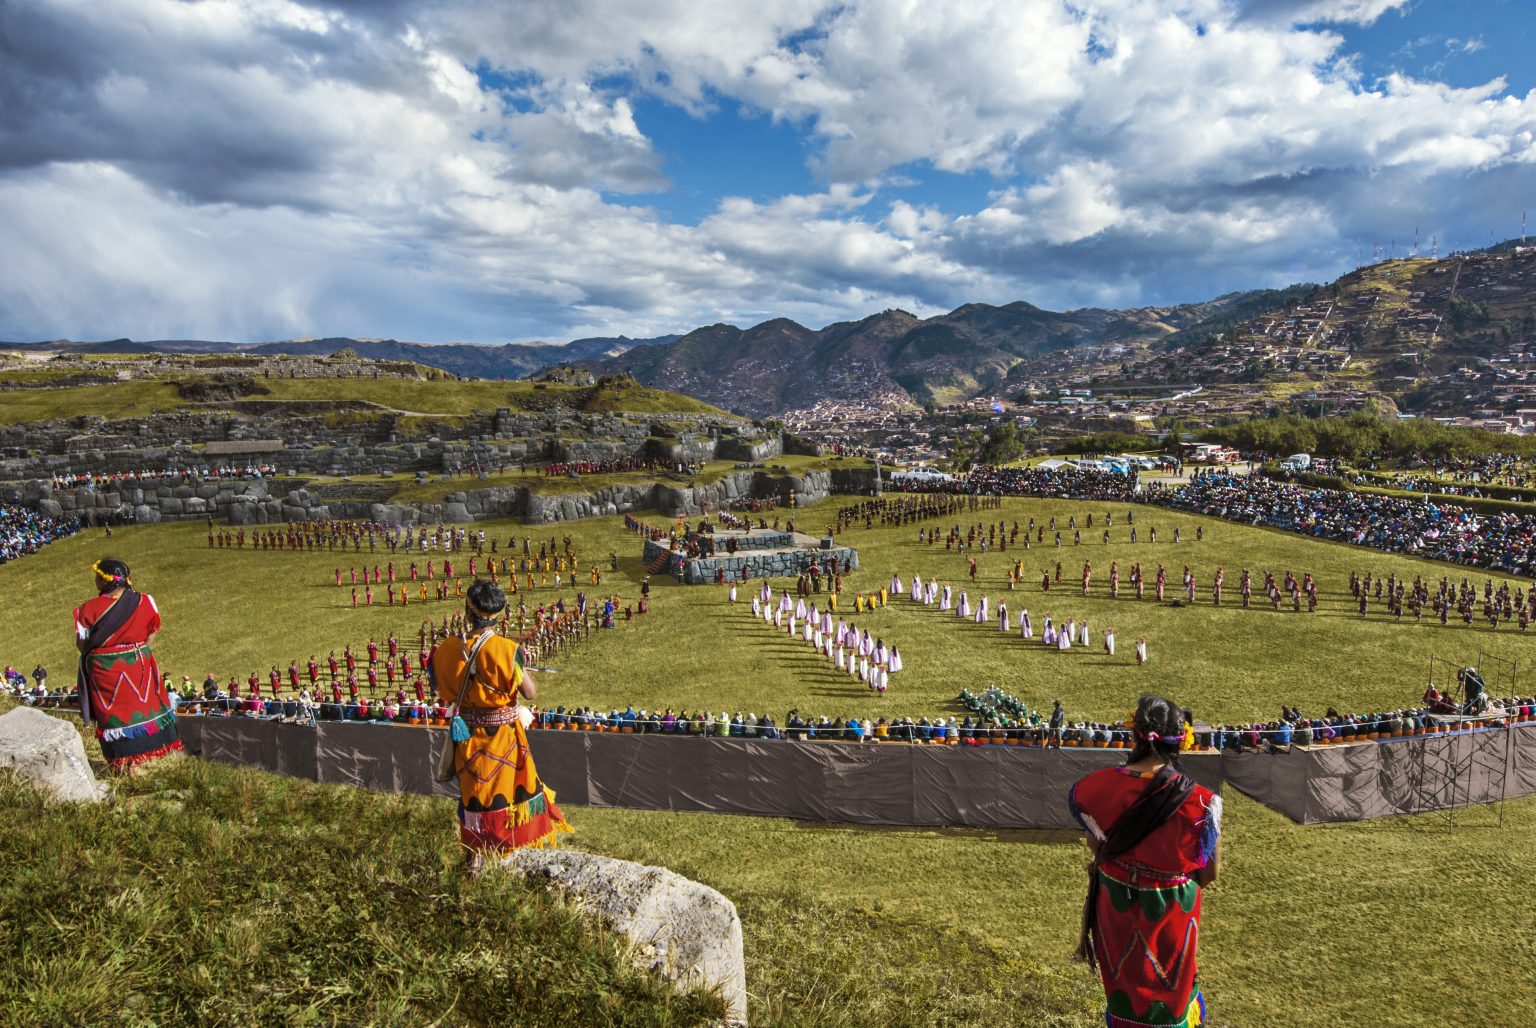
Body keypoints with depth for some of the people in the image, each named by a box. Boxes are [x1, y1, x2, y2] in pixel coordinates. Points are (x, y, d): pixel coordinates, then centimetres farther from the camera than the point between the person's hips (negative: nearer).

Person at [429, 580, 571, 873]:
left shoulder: (449, 648, -11)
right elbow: (530, 692, -17)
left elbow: (443, 693, 2)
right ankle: (523, 845, 30)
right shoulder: (506, 649, -23)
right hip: (504, 735, -3)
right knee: (513, 787, 16)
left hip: (469, 735, 3)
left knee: (473, 792, 18)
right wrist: (520, 667, -1)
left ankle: (474, 857, 31)